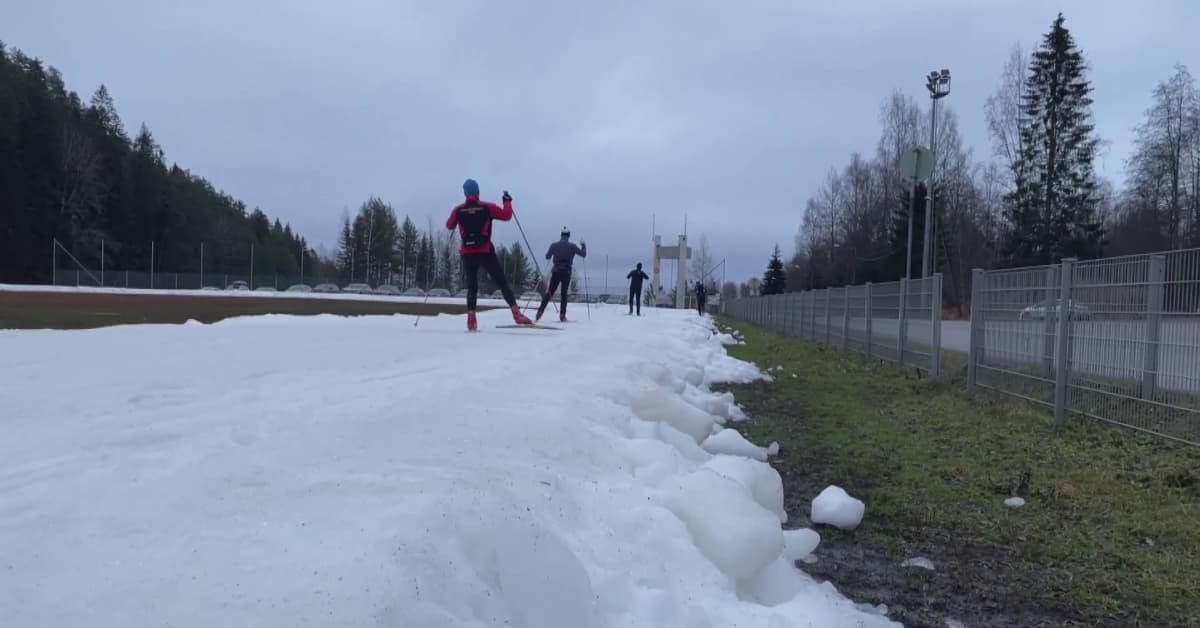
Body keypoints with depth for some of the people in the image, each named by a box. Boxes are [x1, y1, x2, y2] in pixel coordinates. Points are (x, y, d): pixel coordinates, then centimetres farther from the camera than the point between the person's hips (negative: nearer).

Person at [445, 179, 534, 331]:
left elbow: (449, 226, 20)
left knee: (472, 287, 15)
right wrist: (508, 201, 16)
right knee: (502, 283, 2)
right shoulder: (487, 207, -3)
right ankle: (516, 314, -8)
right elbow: (507, 215, 0)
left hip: (467, 254, 2)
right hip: (485, 252, -2)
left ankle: (471, 318, 1)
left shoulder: (458, 210, 4)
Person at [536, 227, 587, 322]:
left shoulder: (554, 245, 3)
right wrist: (584, 246, 25)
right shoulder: (572, 246, -1)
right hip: (566, 272, -1)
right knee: (564, 294, 7)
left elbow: (547, 257, 14)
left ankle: (540, 311, -7)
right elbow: (583, 254, 7)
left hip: (556, 271, 1)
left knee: (549, 293, 4)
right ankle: (562, 315, 1)